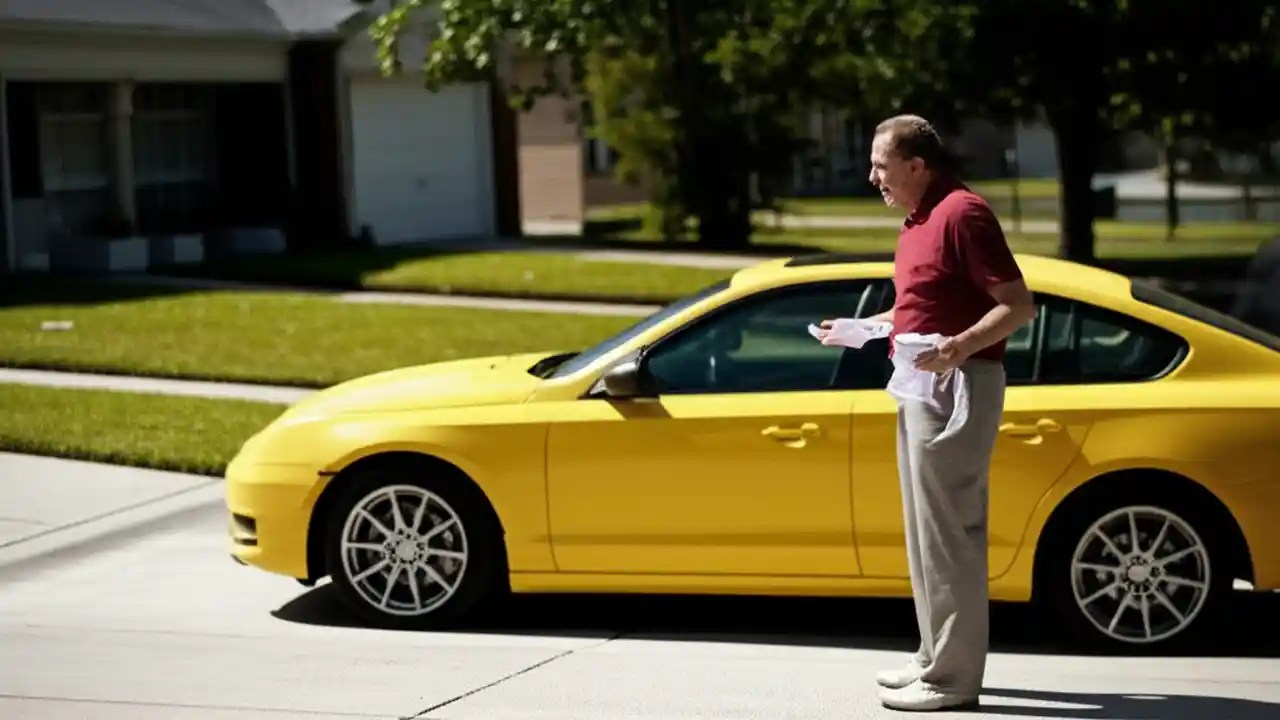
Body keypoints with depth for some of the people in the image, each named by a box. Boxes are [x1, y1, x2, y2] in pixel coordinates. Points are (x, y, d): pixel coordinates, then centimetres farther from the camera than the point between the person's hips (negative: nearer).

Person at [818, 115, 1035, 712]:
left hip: (954, 387, -11)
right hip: (921, 387, 11)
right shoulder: (918, 220, 15)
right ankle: (936, 658, 25)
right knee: (928, 530, 15)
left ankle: (952, 678, -2)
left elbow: (1018, 305, -19)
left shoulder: (962, 213, -16)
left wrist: (960, 346, -32)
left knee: (948, 532, -7)